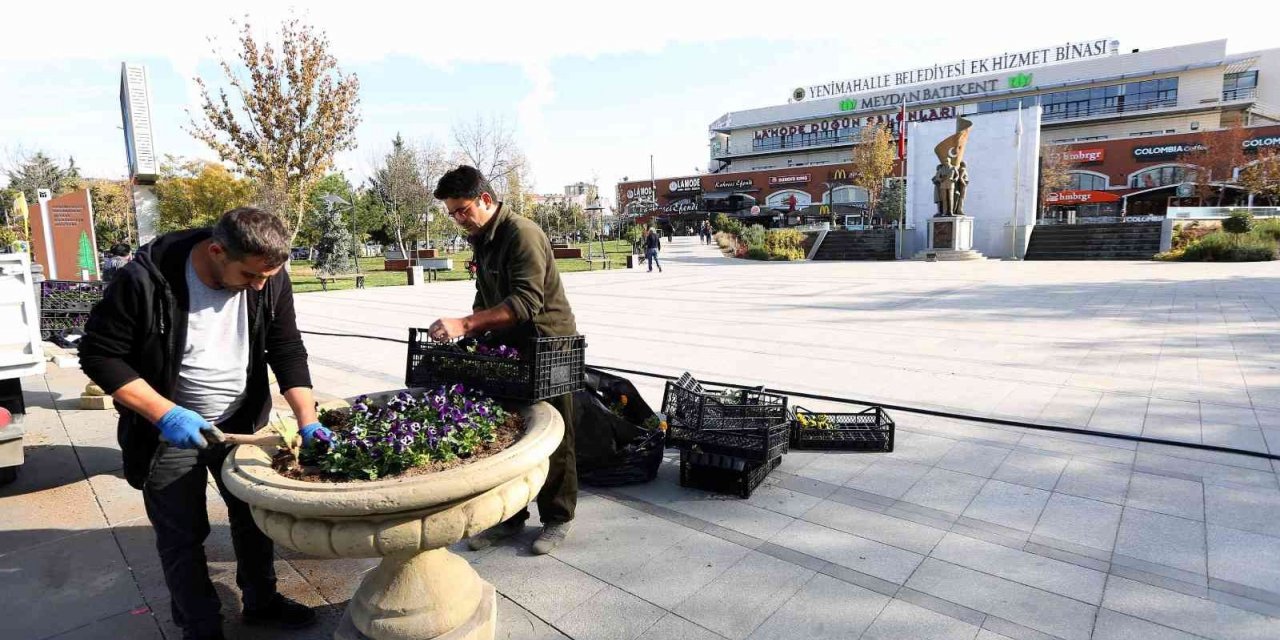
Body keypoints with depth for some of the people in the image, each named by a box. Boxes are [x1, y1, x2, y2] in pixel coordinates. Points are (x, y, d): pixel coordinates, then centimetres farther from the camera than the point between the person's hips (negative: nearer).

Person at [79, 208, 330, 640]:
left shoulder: (269, 278, -15)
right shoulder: (145, 280, -25)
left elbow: (288, 351, -9)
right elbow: (98, 354, -15)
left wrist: (308, 422, -19)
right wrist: (165, 413, -25)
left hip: (241, 421, 4)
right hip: (172, 427, -3)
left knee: (253, 516, 16)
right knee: (182, 536, 7)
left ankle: (261, 601, 37)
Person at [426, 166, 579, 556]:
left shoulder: (522, 234, -20)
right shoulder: (482, 239, 10)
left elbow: (525, 303, -31)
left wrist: (464, 324, -35)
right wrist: (473, 331, 0)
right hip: (510, 348, 9)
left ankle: (557, 518, 21)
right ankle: (509, 516, 27)